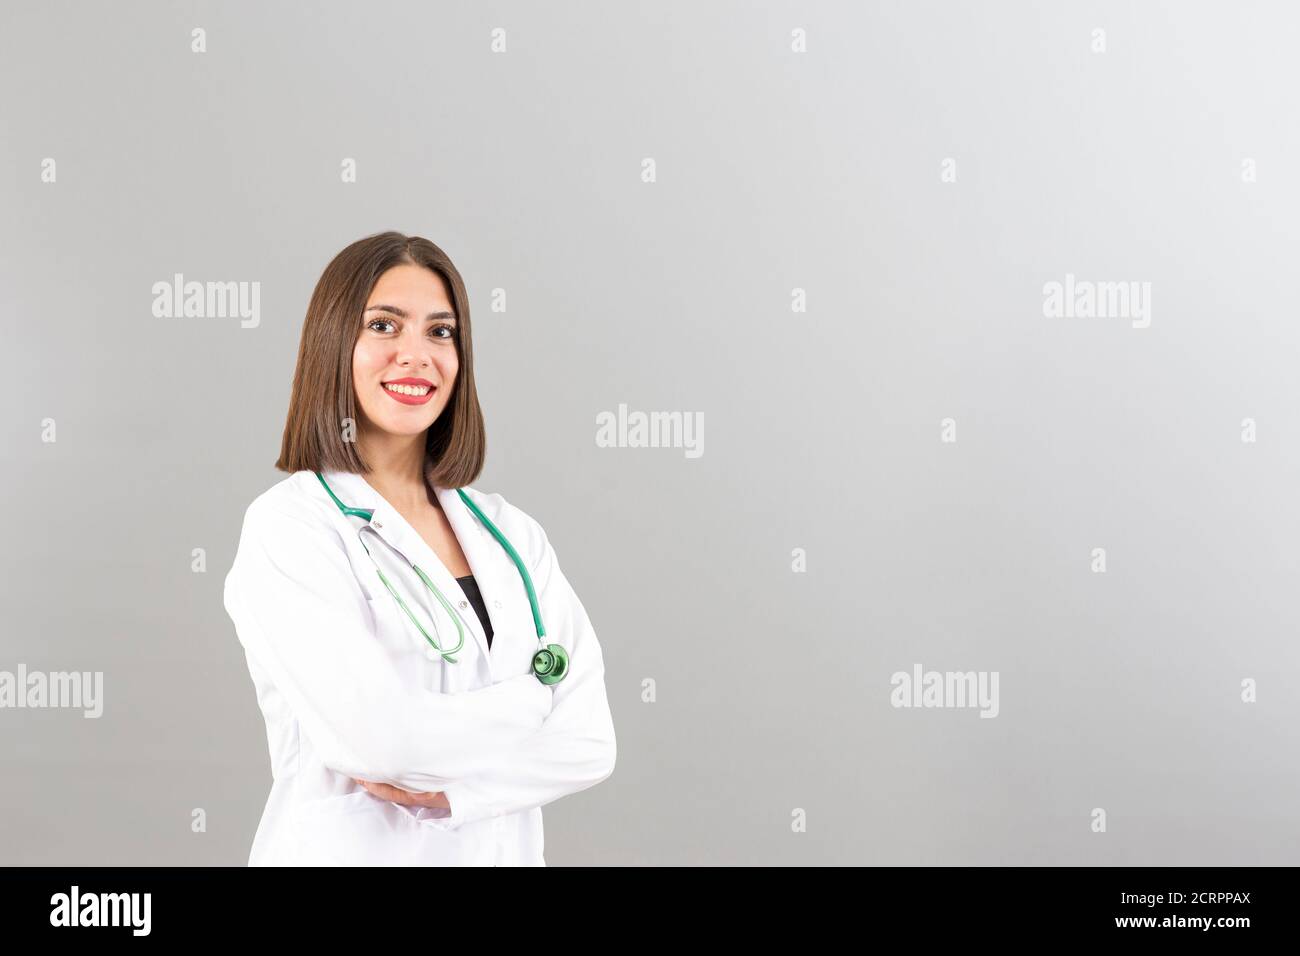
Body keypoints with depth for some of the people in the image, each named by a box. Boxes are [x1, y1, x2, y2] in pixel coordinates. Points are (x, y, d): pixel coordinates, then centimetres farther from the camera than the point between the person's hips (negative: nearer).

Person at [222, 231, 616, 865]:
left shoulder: (511, 533, 0)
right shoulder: (287, 527, -14)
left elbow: (592, 742, -6)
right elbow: (378, 737, -25)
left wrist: (450, 788, -21)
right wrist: (536, 696, -12)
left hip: (504, 847, 4)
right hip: (347, 848, -4)